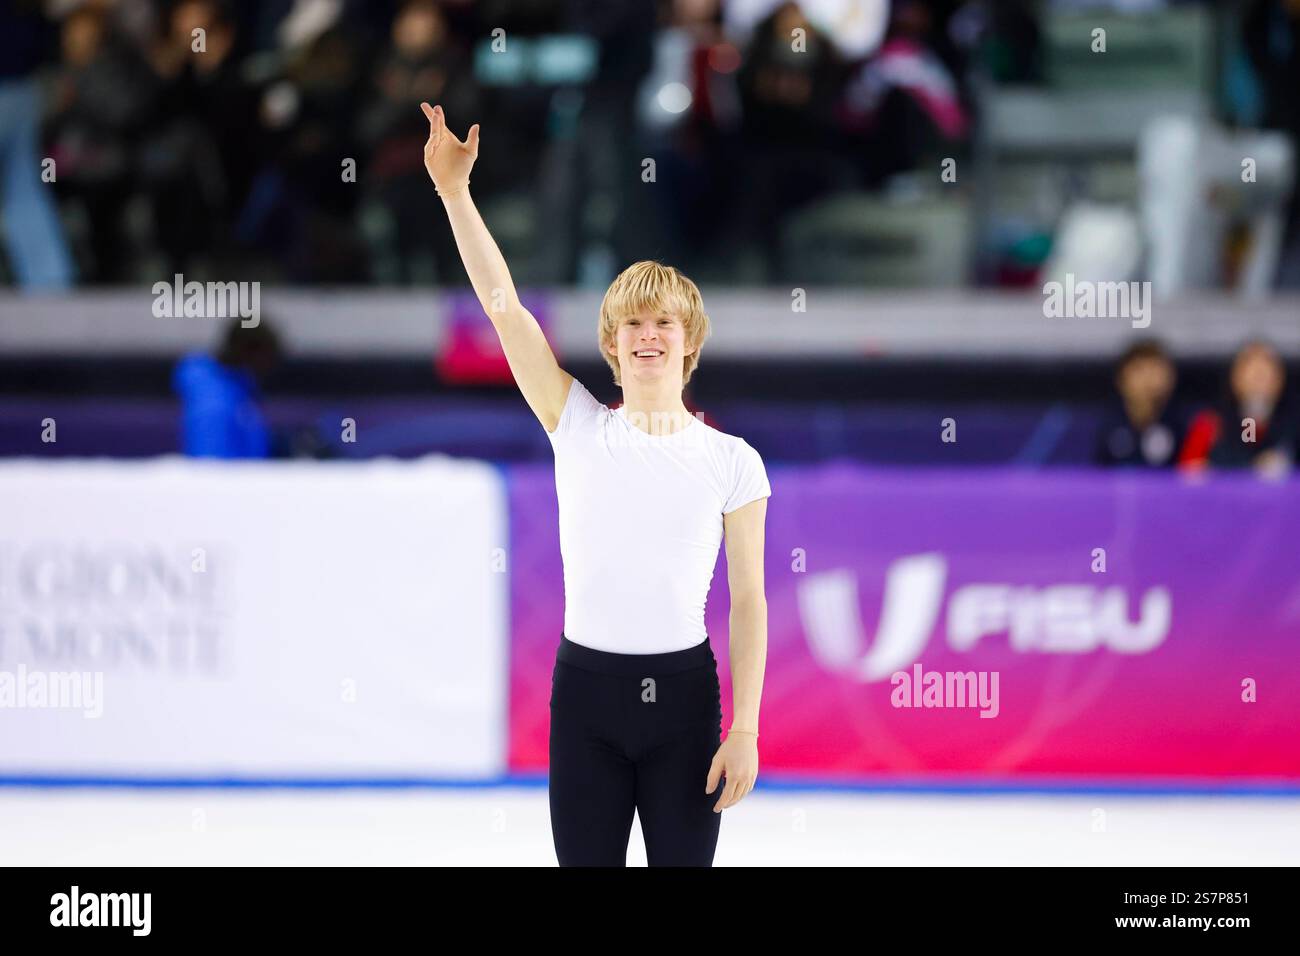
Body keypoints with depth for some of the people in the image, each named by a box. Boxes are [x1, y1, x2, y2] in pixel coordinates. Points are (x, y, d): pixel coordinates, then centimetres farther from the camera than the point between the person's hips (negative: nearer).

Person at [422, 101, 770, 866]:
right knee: (586, 860, 3)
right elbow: (502, 303, -5)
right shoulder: (579, 429, 2)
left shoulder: (731, 461, 0)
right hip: (587, 687, 1)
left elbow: (749, 602, 0)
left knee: (684, 860, 2)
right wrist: (454, 188, -12)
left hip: (683, 692, -1)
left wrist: (745, 731, -6)